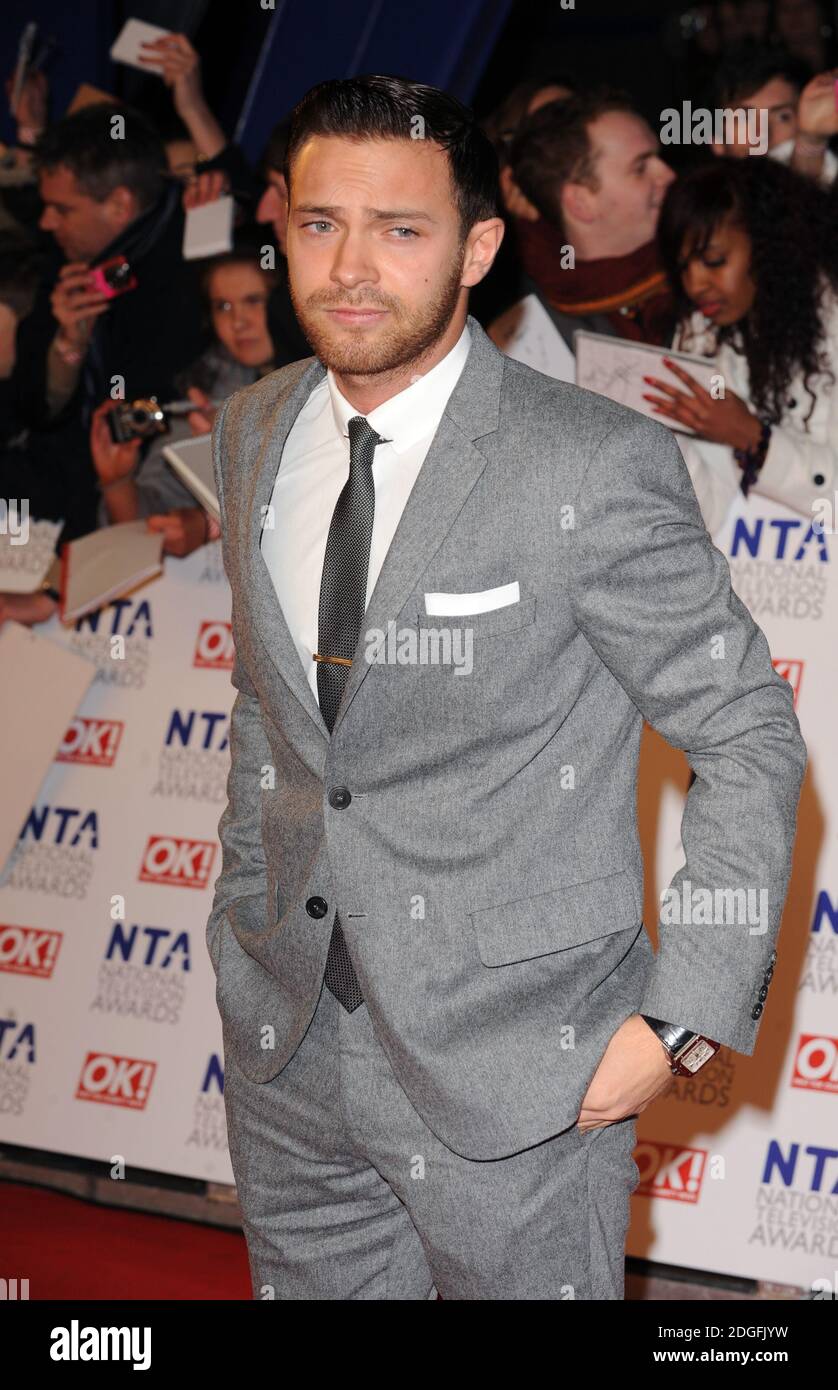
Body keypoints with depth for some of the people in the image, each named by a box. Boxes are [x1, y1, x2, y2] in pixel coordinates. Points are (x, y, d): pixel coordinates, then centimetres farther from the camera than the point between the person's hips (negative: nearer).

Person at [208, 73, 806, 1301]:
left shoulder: (595, 469, -16)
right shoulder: (252, 434, 4)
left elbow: (751, 740, -10)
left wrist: (683, 1023, -14)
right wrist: (244, 923, 14)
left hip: (511, 1064, -5)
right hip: (287, 1047, 6)